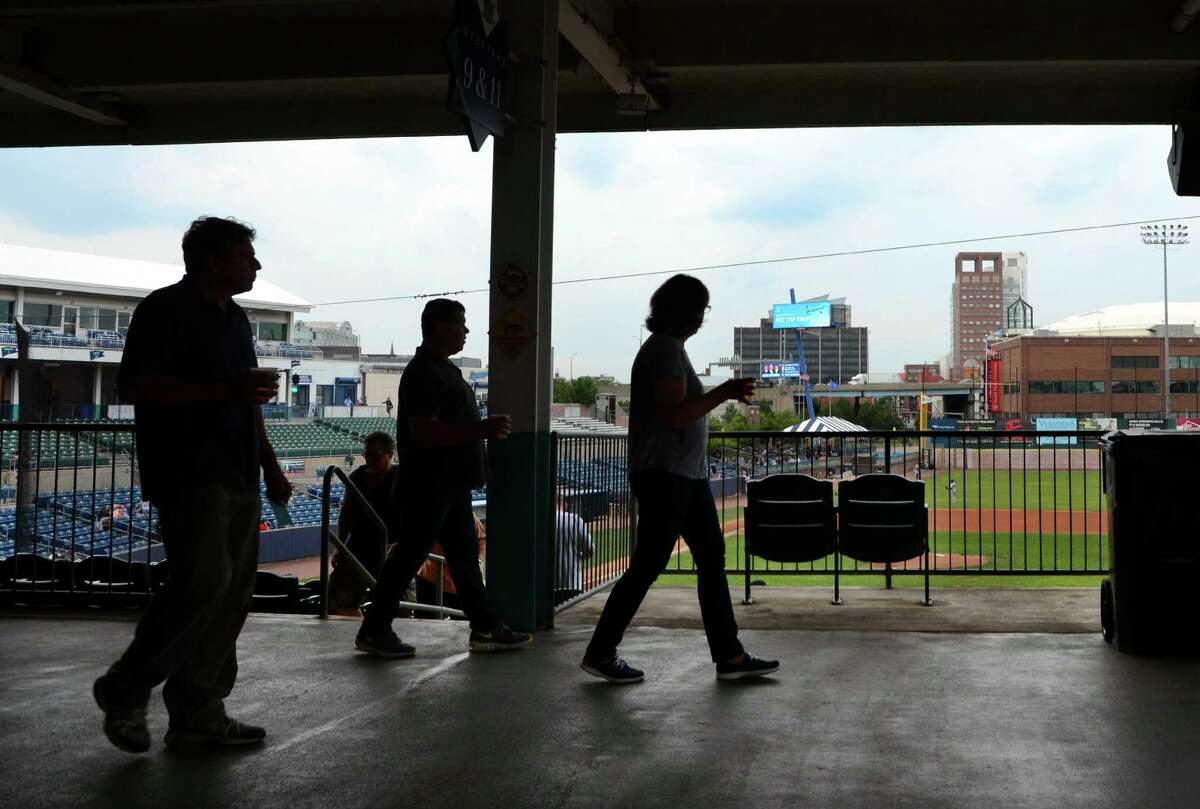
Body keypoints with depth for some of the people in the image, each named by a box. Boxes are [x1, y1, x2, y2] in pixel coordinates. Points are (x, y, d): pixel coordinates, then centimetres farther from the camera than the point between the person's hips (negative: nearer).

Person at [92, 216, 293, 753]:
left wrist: (270, 466, 21)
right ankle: (125, 691, 2)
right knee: (203, 584, -16)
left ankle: (197, 714, 10)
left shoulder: (234, 317, 20)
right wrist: (226, 390, -21)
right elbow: (134, 385, -16)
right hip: (189, 475, -9)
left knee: (232, 594, 4)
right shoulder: (166, 309, -6)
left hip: (237, 480, 9)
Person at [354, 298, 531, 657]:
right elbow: (424, 432, -27)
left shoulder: (445, 369, 15)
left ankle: (485, 628, 17)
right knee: (408, 556, -4)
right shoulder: (421, 373, -17)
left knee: (465, 554, 12)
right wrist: (480, 429, -32)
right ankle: (373, 631, 5)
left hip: (452, 483, 10)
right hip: (428, 484, -10)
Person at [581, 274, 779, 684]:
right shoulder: (666, 348, -14)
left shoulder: (668, 347, 17)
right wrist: (724, 392, -15)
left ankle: (729, 655, 12)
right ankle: (600, 654, 4)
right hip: (664, 475, -11)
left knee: (712, 557, 9)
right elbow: (675, 414, -21)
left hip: (685, 474, 11)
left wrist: (723, 393, 16)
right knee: (648, 564, -5)